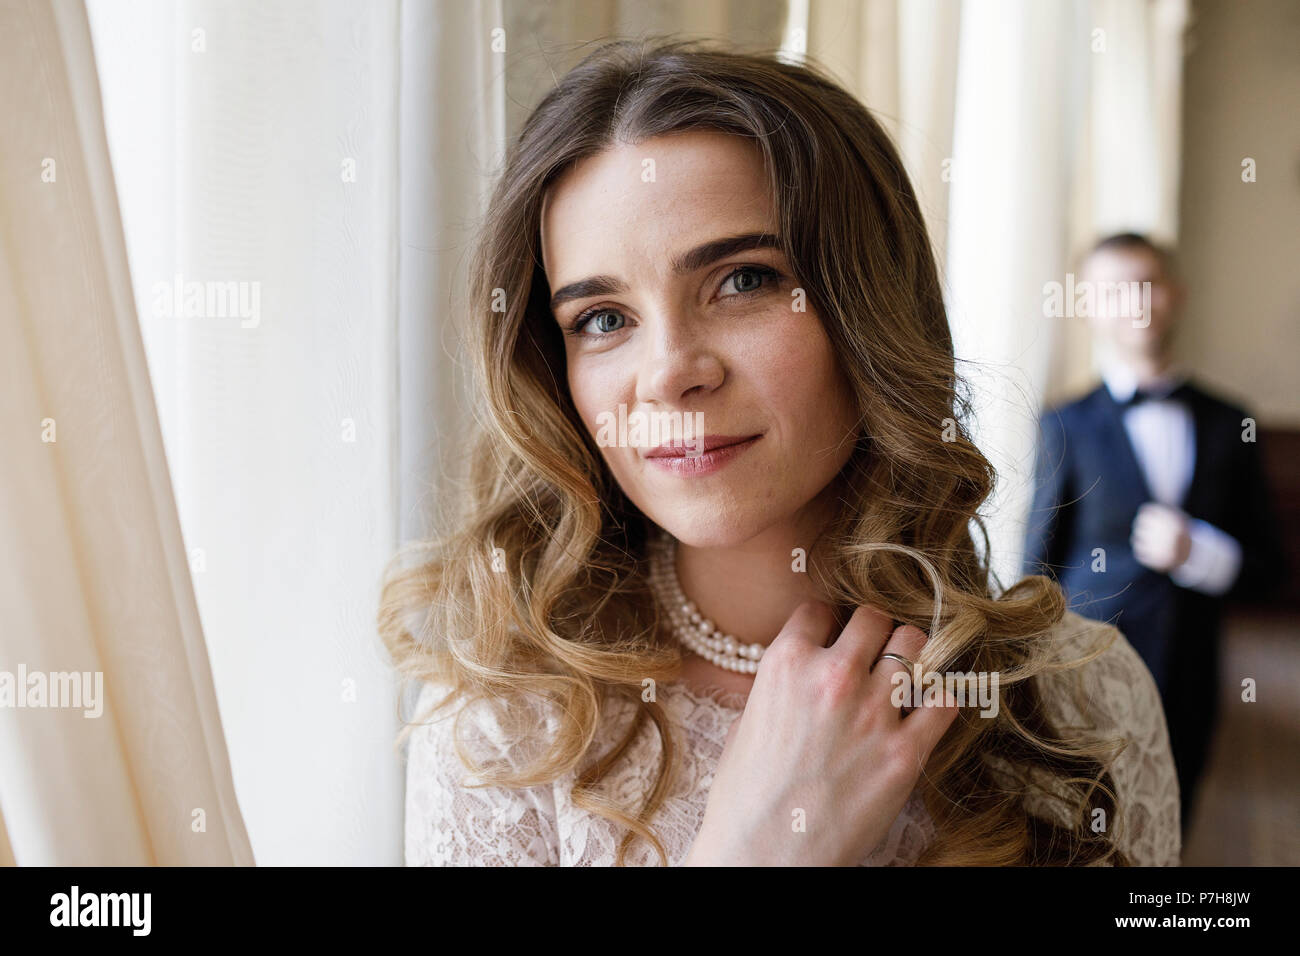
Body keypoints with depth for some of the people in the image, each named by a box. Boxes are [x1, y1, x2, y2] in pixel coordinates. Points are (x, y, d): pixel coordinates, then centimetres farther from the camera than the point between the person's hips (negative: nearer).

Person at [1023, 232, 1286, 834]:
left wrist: (1200, 553, -13)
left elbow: (1267, 568, 7)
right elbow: (1038, 567, -3)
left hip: (1186, 702, 3)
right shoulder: (1066, 427, -5)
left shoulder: (1229, 425, 4)